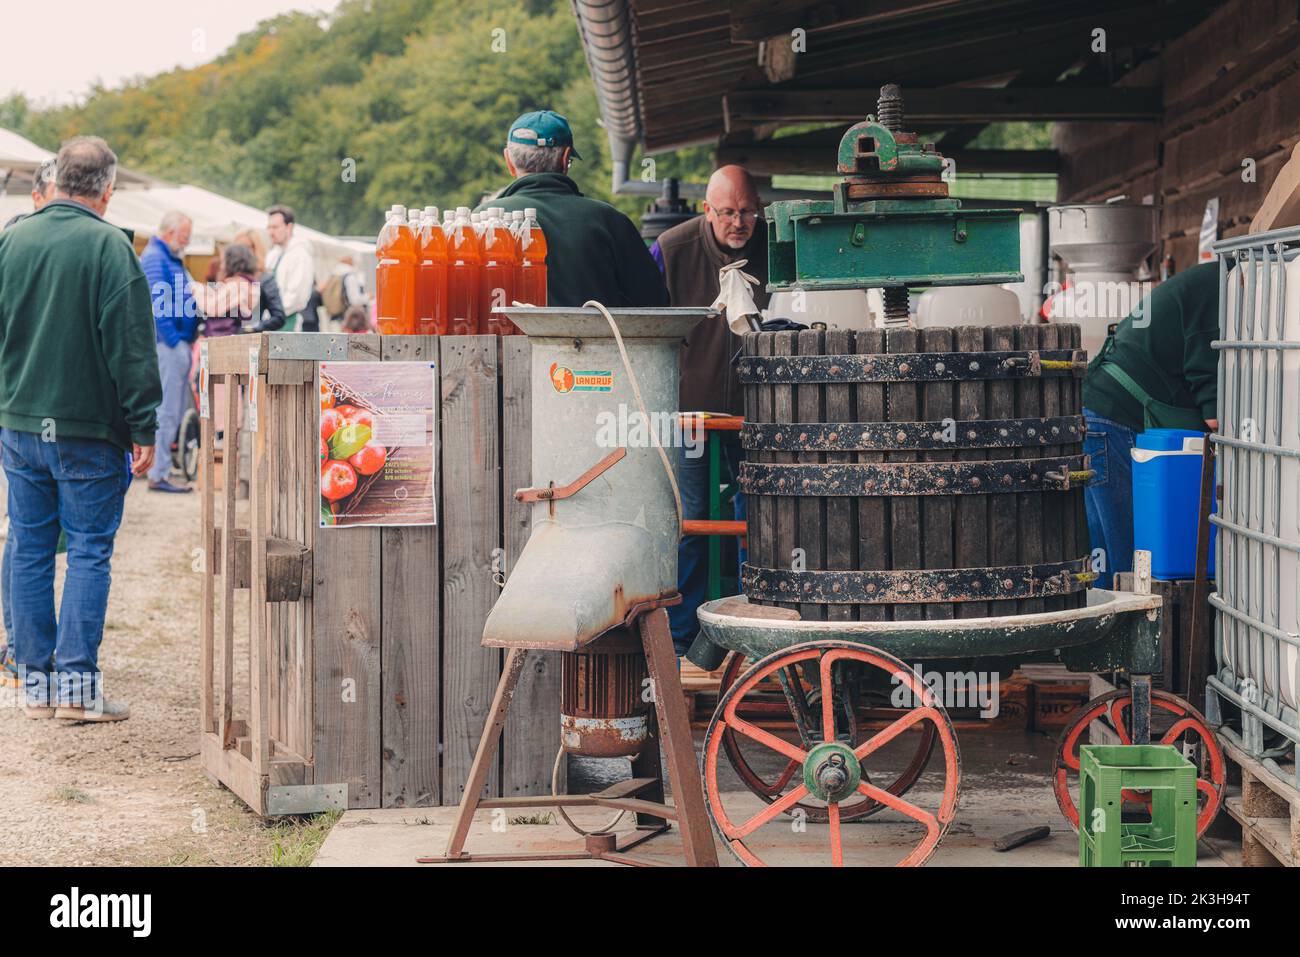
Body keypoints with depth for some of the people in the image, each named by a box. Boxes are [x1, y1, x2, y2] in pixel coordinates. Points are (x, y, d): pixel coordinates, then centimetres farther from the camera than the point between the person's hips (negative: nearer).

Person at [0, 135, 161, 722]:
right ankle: (77, 685, -2)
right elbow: (132, 348, -13)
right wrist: (143, 430, -9)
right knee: (89, 552, 1)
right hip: (89, 430, -5)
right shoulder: (109, 247, -12)